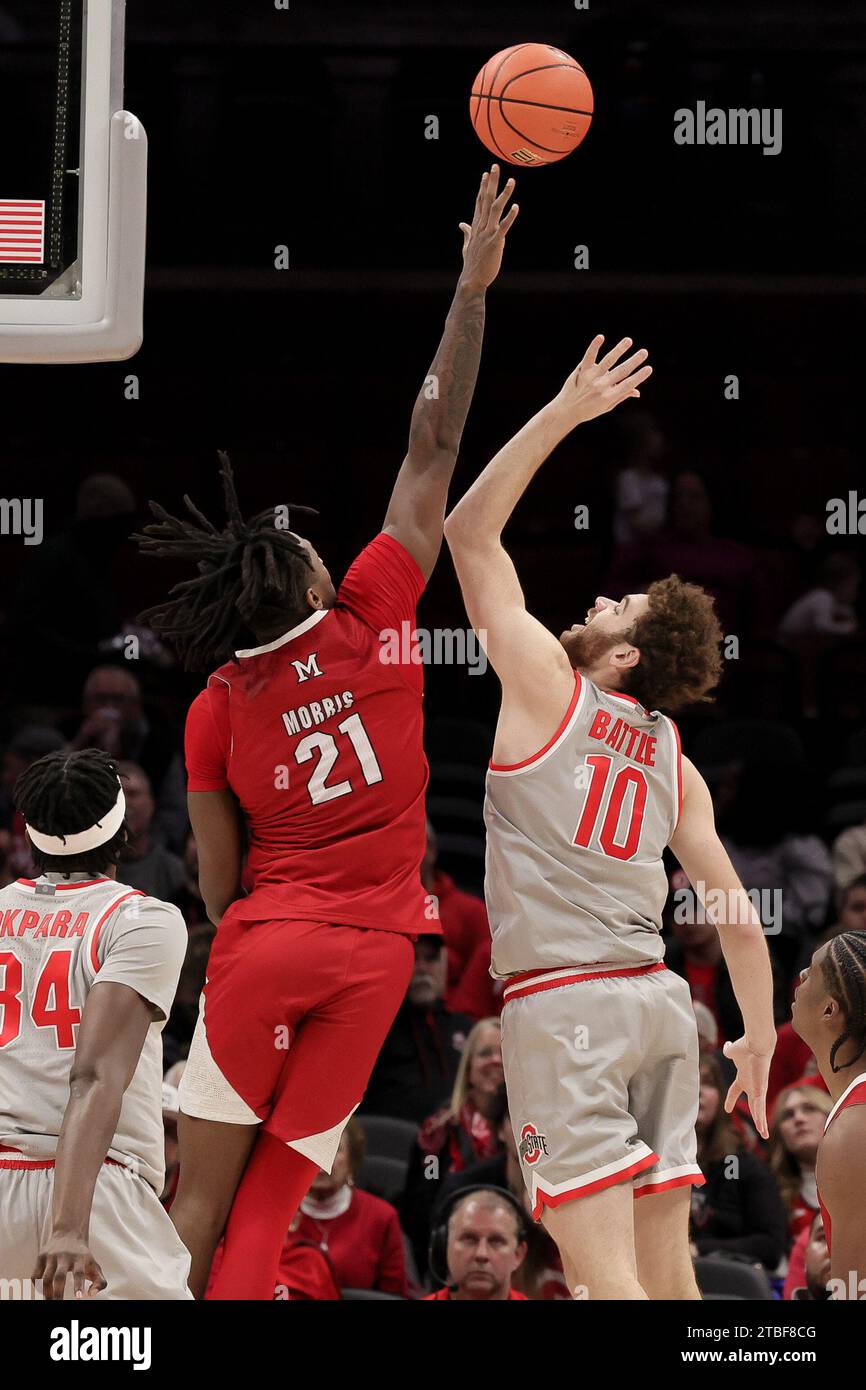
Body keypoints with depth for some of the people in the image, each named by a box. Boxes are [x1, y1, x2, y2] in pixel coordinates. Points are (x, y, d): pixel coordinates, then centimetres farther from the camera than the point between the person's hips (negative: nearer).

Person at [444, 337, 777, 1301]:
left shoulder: (548, 686, 0)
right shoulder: (671, 759, 16)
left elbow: (470, 533, 2)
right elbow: (733, 907, 17)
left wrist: (561, 416, 3)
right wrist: (760, 1036, 26)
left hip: (562, 1000, -7)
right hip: (658, 1001, 7)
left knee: (605, 1276, -13)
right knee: (667, 1274, 9)